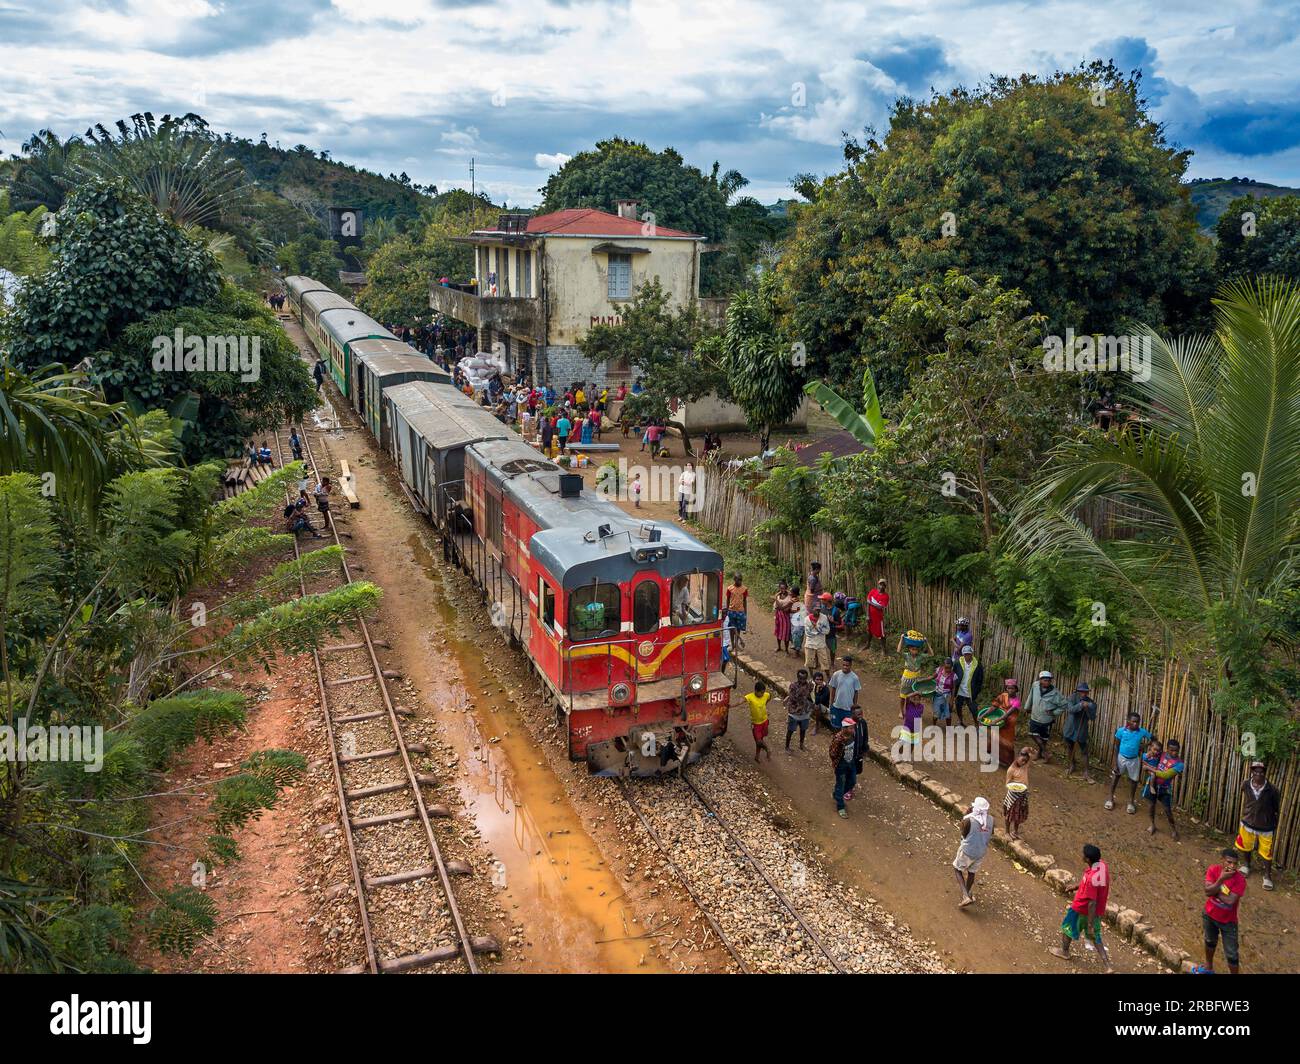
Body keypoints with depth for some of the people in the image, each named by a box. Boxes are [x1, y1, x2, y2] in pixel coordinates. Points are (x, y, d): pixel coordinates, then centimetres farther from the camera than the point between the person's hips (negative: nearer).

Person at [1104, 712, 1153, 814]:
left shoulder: (1142, 732, -14)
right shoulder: (1121, 731, -17)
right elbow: (1116, 747, -9)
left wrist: (1144, 745, -15)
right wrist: (1115, 762, -10)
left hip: (1134, 760, 1)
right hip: (1121, 758, -1)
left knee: (1133, 780, 14)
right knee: (1115, 776, 14)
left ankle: (1131, 801, 34)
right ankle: (1111, 798, 31)